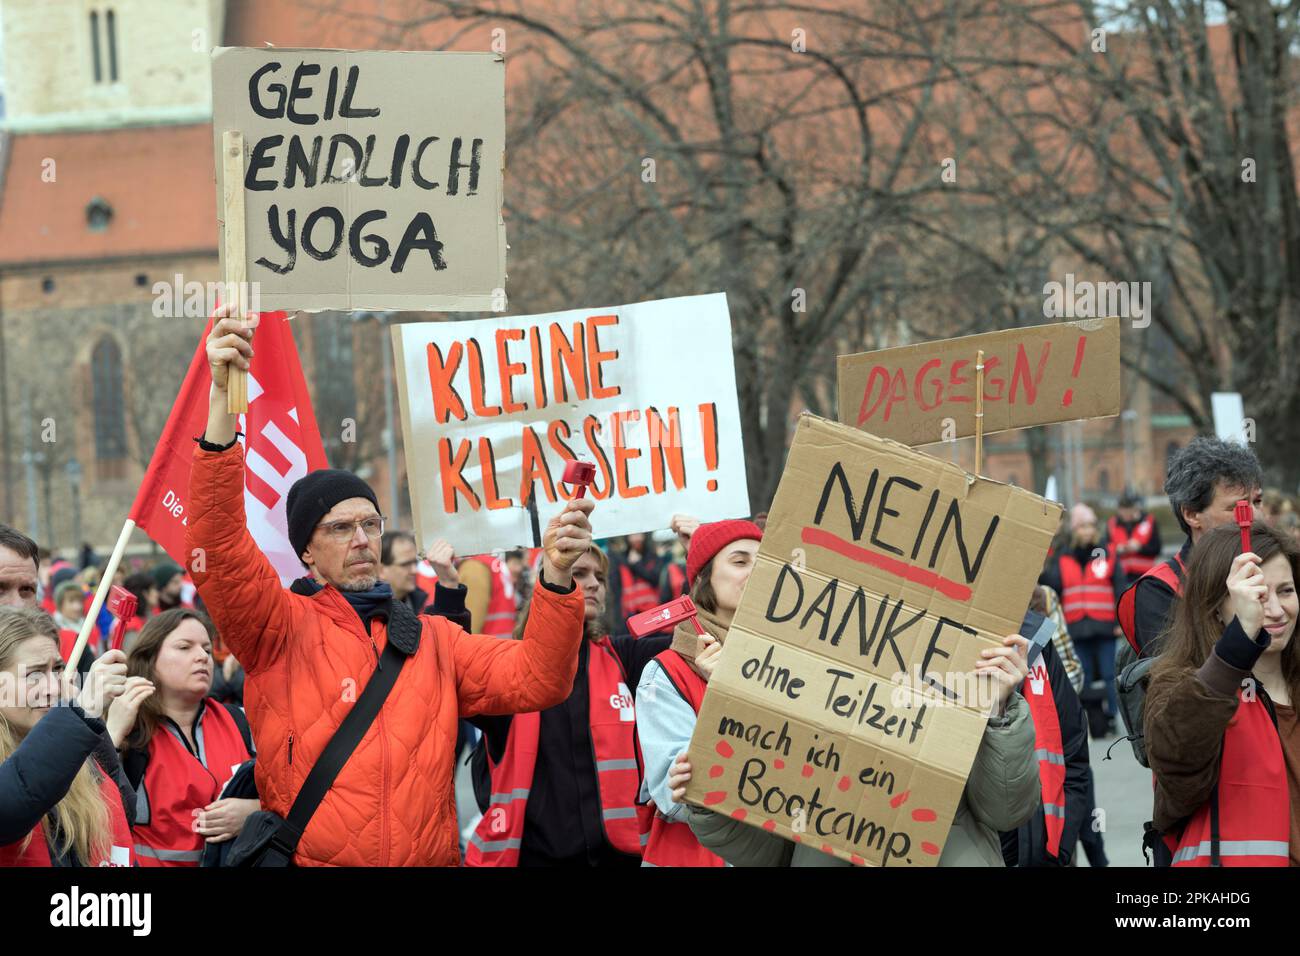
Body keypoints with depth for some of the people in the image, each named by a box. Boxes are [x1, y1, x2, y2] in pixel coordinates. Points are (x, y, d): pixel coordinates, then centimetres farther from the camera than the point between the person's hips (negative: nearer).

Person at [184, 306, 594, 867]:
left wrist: (556, 578, -9)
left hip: (429, 858, 3)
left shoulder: (432, 640, 15)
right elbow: (219, 546, -11)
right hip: (308, 858, -3)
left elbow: (534, 681, 6)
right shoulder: (282, 627, 3)